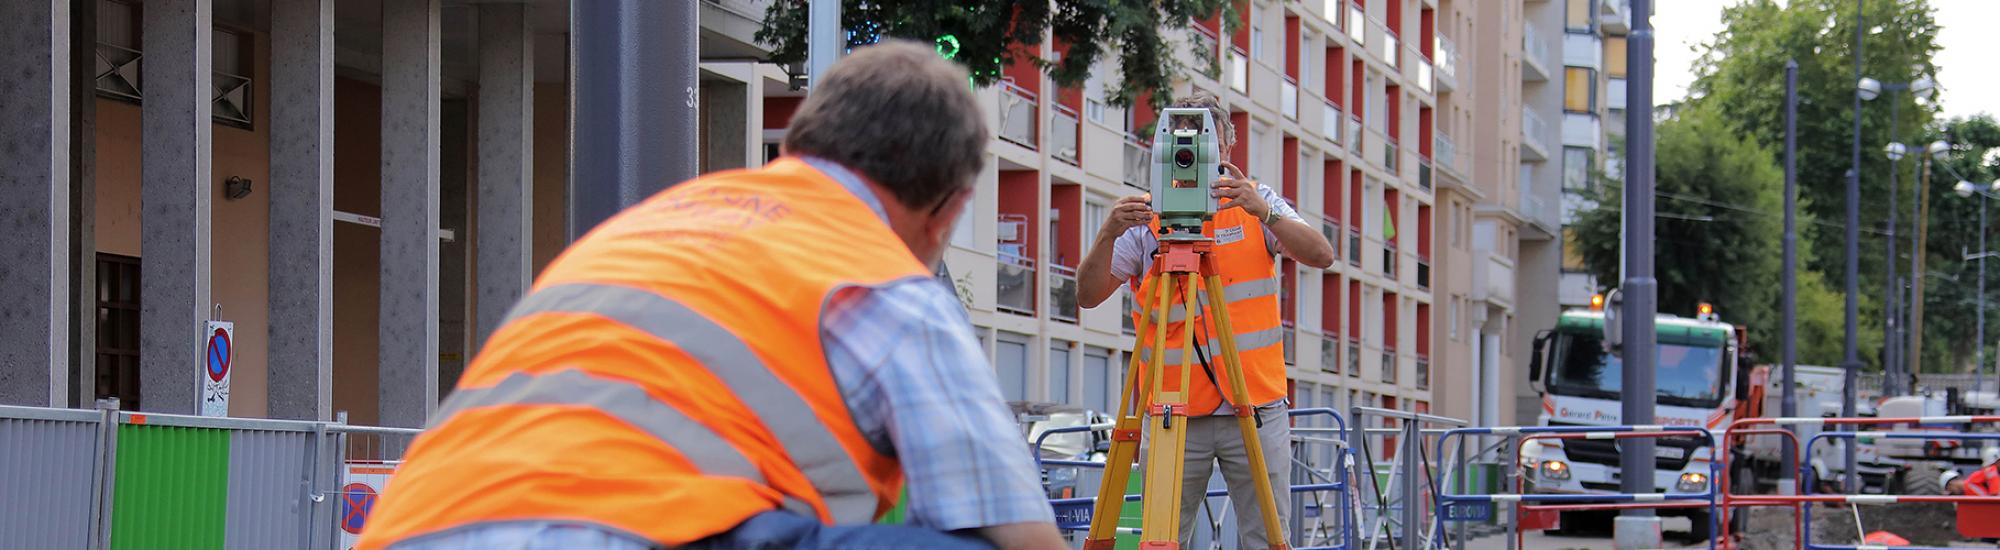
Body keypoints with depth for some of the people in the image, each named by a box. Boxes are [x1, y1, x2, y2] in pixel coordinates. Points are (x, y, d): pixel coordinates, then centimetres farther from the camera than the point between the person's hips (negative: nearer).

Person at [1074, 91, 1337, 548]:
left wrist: (1264, 212, -24)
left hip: (1255, 411, 1)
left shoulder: (1255, 203, 7)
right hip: (1175, 415, 0)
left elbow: (1321, 256, -7)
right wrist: (1108, 235, -23)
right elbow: (1089, 295, -4)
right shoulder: (1147, 216, 4)